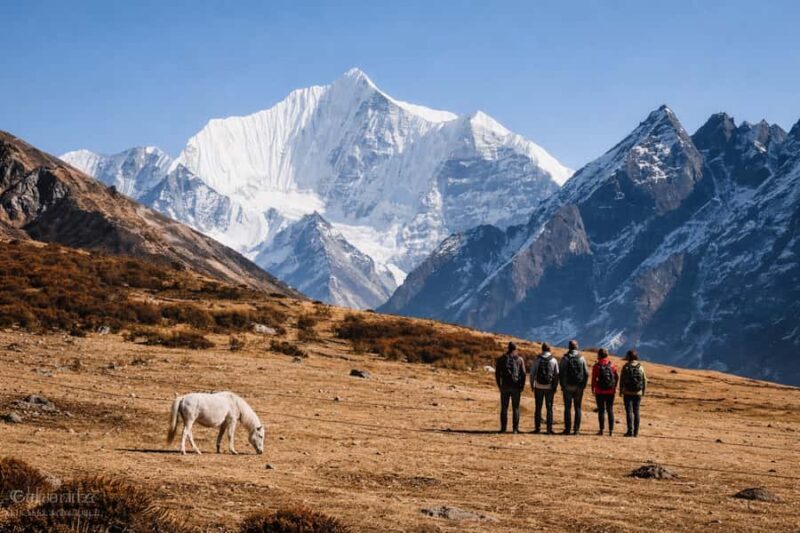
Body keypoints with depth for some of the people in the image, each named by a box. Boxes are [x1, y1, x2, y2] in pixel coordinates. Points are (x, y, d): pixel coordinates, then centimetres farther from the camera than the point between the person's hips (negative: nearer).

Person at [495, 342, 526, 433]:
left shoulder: (501, 359, 3)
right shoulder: (519, 359, 0)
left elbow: (497, 373, 1)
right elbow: (523, 373, -3)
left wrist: (499, 385, 10)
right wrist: (522, 386, 5)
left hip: (505, 386, 1)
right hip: (516, 386, -1)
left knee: (504, 408, 6)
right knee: (516, 408, 5)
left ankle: (503, 428, 3)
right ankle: (515, 428, 1)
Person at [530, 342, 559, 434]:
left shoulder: (537, 360, -2)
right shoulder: (554, 360, 0)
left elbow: (532, 373, -2)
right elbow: (556, 375, -1)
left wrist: (532, 385, 7)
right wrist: (555, 386, 5)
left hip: (539, 387, 0)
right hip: (549, 387, 0)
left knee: (538, 408, 6)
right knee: (549, 408, 4)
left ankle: (537, 428, 5)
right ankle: (549, 428, 0)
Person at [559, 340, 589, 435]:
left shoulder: (565, 358, -3)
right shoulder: (581, 358, 1)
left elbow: (561, 373, -5)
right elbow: (586, 373, 0)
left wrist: (562, 386, 3)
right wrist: (583, 385, 9)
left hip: (568, 387, -1)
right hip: (579, 388, 1)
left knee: (567, 408, 3)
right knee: (578, 408, 6)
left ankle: (567, 428, 0)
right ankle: (576, 429, 2)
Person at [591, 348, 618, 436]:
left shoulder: (596, 366, -9)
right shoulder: (612, 365, 0)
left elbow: (594, 378, -10)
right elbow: (617, 377, 2)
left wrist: (593, 388, 3)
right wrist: (614, 387, 14)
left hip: (600, 391, -3)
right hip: (610, 391, 3)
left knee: (601, 410, 3)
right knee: (610, 410, 8)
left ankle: (601, 430, 2)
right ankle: (611, 430, 5)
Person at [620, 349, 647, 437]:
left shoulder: (626, 367, -6)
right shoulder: (640, 367, 1)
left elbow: (622, 380, -5)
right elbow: (644, 380, 3)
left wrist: (621, 391, 5)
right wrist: (643, 392, 14)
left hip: (627, 393, -3)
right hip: (638, 393, 3)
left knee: (629, 412, -2)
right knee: (636, 412, 9)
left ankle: (630, 431, -10)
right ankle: (636, 432, 8)